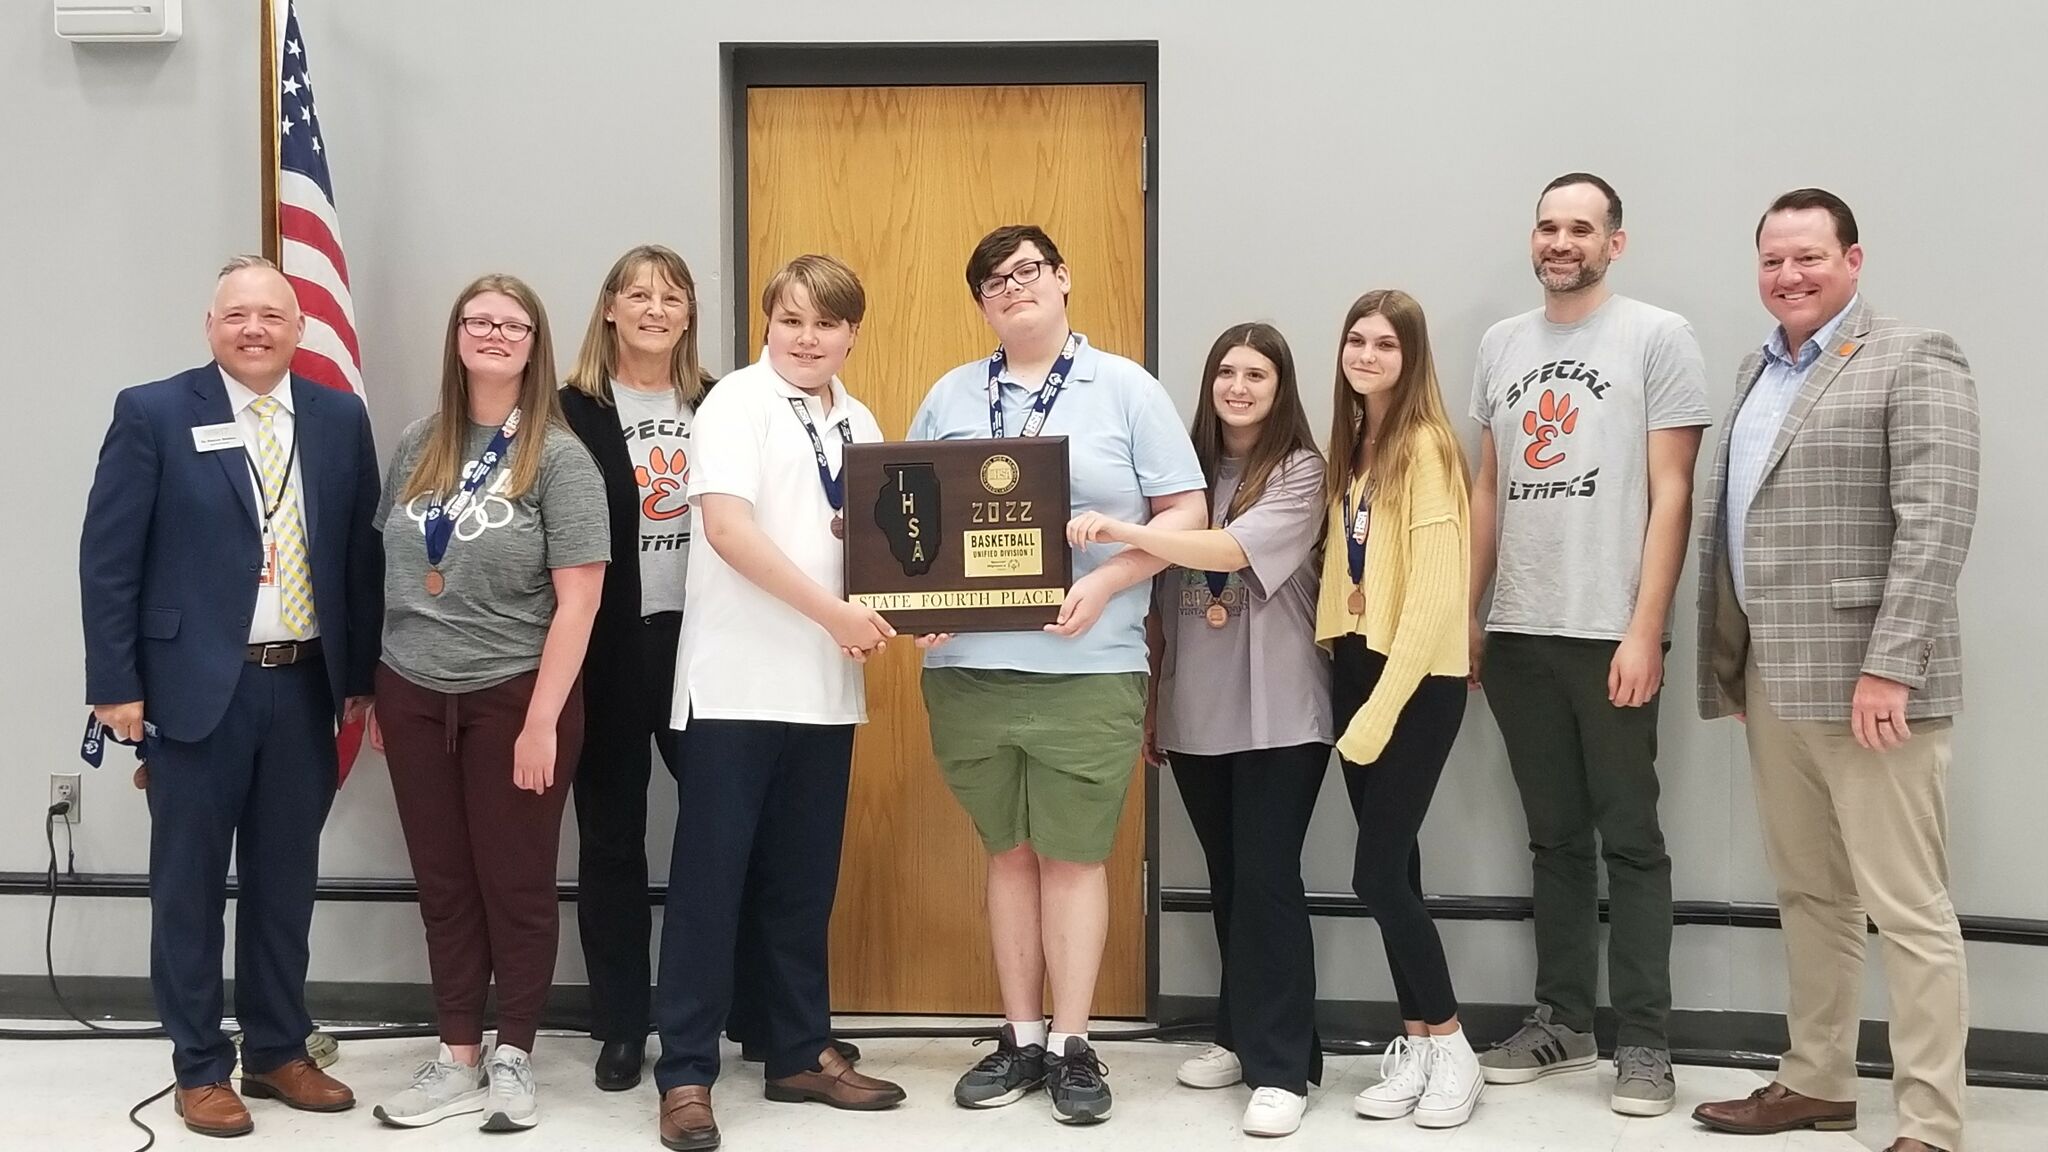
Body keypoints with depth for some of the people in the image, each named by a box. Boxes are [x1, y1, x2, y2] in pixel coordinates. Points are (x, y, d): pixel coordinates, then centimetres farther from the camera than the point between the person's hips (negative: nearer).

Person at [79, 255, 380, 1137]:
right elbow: (107, 557, -5)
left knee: (285, 881, 12)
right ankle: (200, 1067, 18)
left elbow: (361, 553, 9)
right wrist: (115, 684, -9)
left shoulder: (340, 418, 6)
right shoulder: (152, 413, -4)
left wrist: (361, 676, 7)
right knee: (190, 885, 6)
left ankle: (278, 1052, 26)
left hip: (305, 684, 3)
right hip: (197, 684, -3)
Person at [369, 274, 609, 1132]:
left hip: (512, 697, -4)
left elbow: (577, 600, -11)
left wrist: (542, 720, -16)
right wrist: (375, 692, 11)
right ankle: (457, 1059, 22)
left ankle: (512, 1058, 20)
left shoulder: (559, 458, -7)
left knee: (515, 884, 6)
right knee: (443, 884, 11)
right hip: (415, 697, 4)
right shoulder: (418, 447, 6)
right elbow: (391, 575, 13)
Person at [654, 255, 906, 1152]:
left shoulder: (860, 424, 13)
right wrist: (832, 611, -21)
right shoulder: (736, 402, -6)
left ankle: (801, 1054, 24)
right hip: (738, 680, -6)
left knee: (803, 878, 13)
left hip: (825, 684, 6)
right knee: (710, 877, -1)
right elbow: (729, 528, -18)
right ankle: (685, 1074, 7)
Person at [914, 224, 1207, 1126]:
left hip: (1087, 669, -3)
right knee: (1009, 852, 10)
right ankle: (1021, 1038, 20)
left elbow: (1185, 512, -1)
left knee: (1074, 855, 2)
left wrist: (1105, 582, -14)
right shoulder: (951, 396, 12)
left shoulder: (1126, 389, 3)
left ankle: (1072, 1045, 12)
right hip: (970, 665, 3)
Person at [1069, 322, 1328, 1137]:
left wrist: (1122, 532, -30)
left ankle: (1281, 1066, 0)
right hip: (1195, 713, 5)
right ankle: (1241, 1035, 26)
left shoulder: (1301, 471, -5)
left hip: (1278, 714, -4)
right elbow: (1161, 597, 11)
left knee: (1266, 880, -6)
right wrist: (1150, 704, 10)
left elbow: (1234, 551, -22)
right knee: (1226, 880, 12)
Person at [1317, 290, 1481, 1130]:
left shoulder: (1426, 445, -13)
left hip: (1420, 680, -7)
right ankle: (1414, 1043, 19)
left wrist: (1383, 706, -18)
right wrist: (1345, 671, 1)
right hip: (1354, 667, 7)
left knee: (1377, 873, -8)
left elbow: (1434, 590, -18)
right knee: (1391, 867, 10)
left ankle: (1450, 1047, 9)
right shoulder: (1351, 444, 12)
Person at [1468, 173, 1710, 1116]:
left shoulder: (1657, 338, -2)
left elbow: (1670, 496, -7)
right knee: (1554, 838, 12)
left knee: (1629, 839, 1)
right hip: (1517, 636, 5)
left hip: (1610, 635, -5)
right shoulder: (1501, 345, 13)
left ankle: (1644, 1042, 8)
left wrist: (1645, 630, -13)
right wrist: (1466, 614, 10)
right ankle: (1561, 1020, 21)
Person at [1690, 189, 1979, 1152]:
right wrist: (1731, 662, 14)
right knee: (1807, 896, 15)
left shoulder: (1914, 360, -5)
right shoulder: (1758, 372, 18)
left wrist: (1889, 666, -21)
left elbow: (1935, 524, -14)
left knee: (1905, 908, -3)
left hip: (1862, 682, -7)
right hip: (1770, 679, 8)